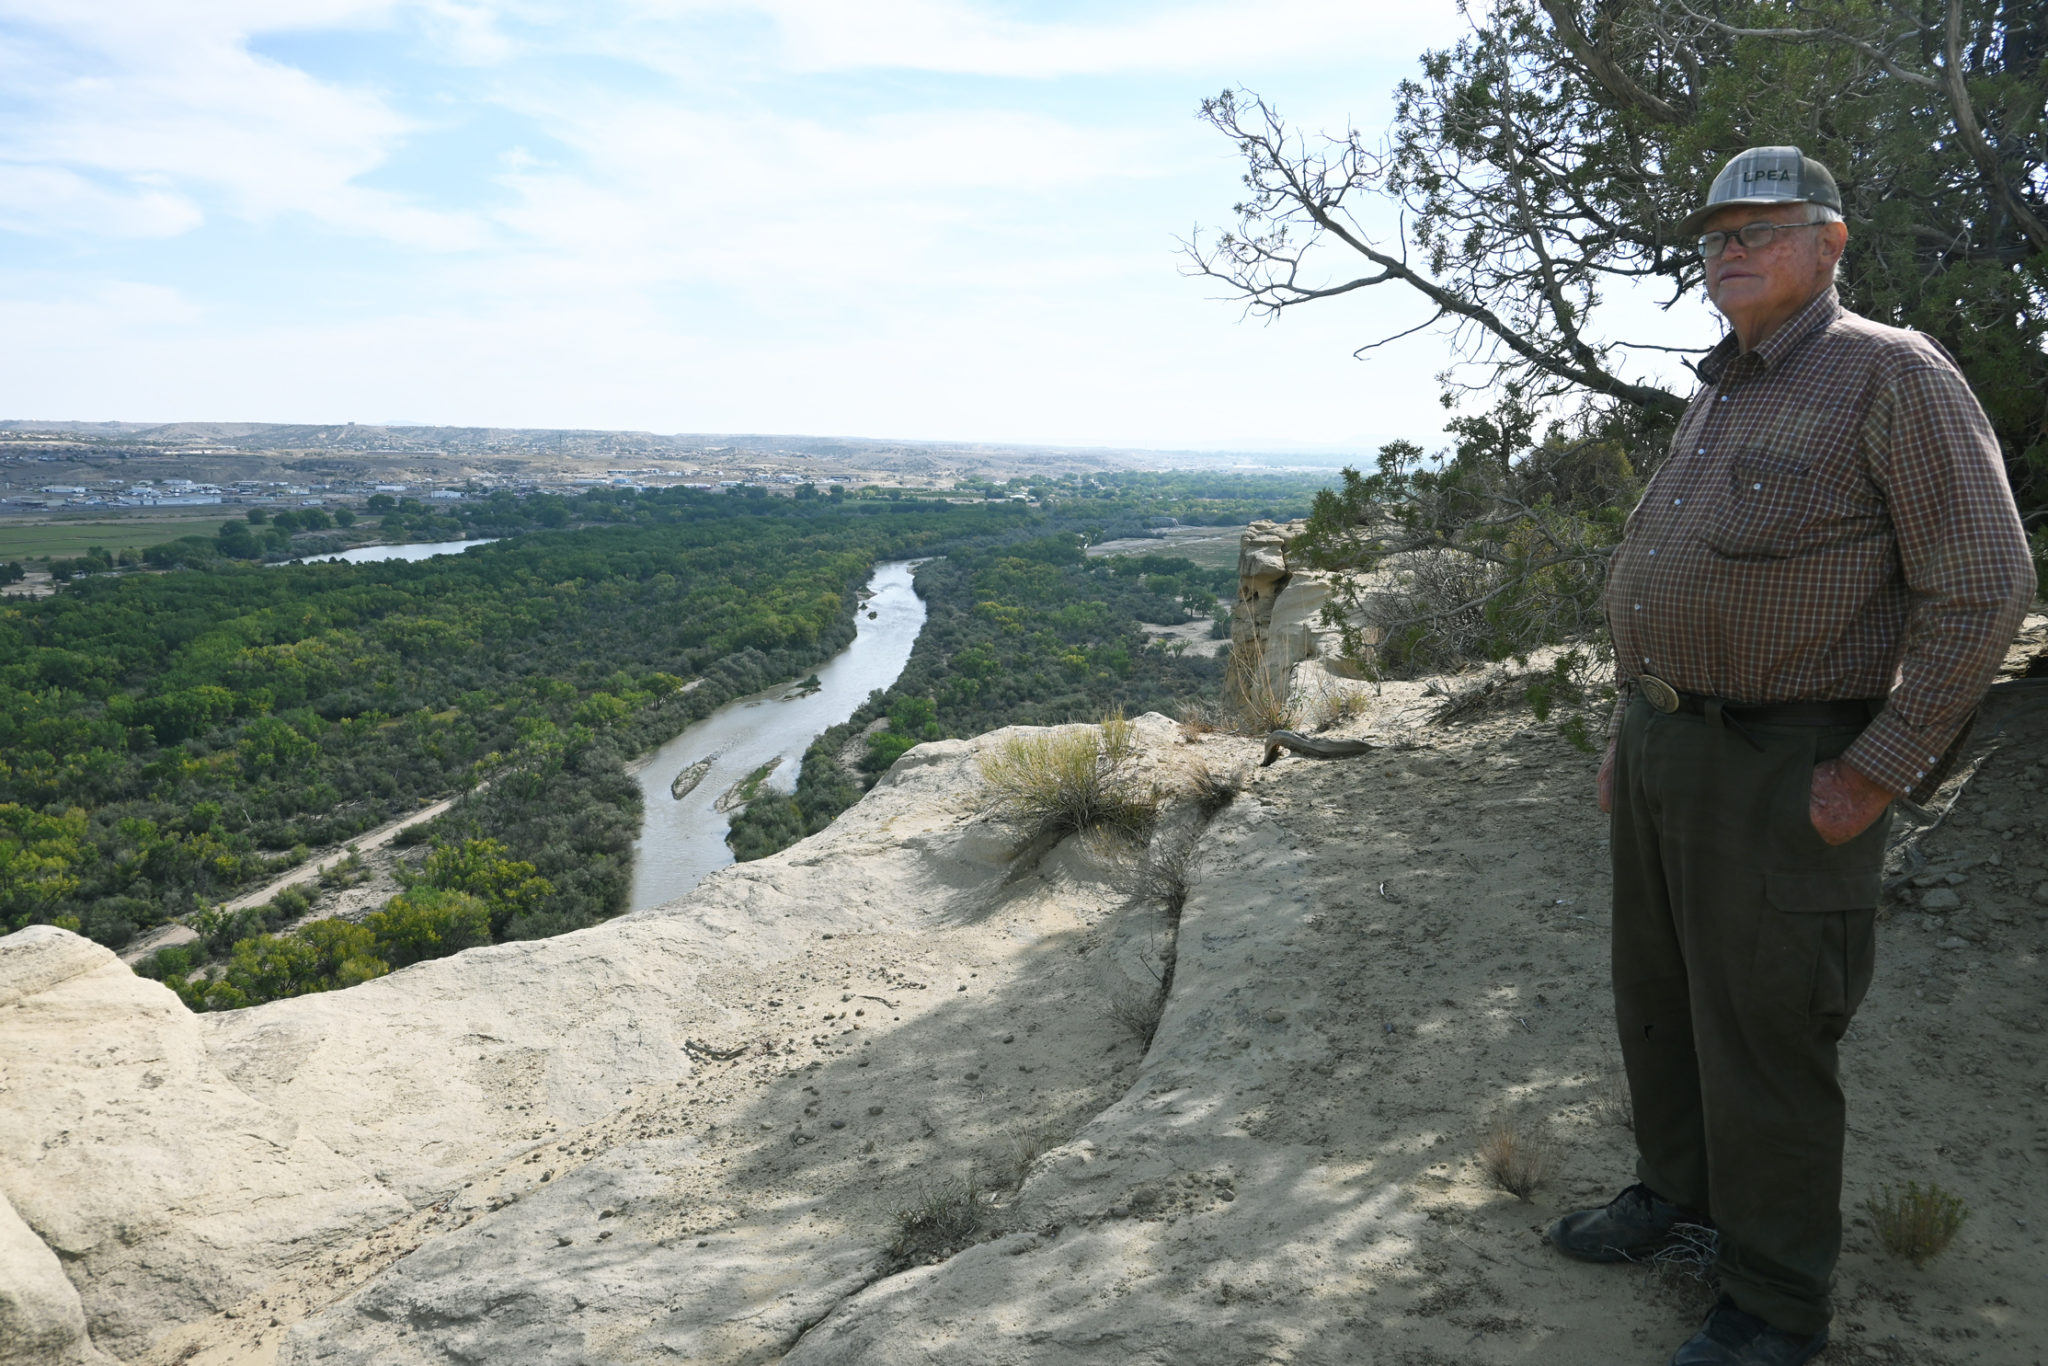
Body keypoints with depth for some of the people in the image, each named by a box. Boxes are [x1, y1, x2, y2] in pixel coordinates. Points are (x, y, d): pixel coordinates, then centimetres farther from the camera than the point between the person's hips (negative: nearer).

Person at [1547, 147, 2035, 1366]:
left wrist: (1875, 773, -19)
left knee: (1762, 1038, 0)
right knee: (1658, 993, 18)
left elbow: (1983, 586, -16)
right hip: (1668, 749, 8)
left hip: (1785, 773, -8)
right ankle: (1677, 1190, 39)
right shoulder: (1720, 401, 14)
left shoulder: (1895, 377, -11)